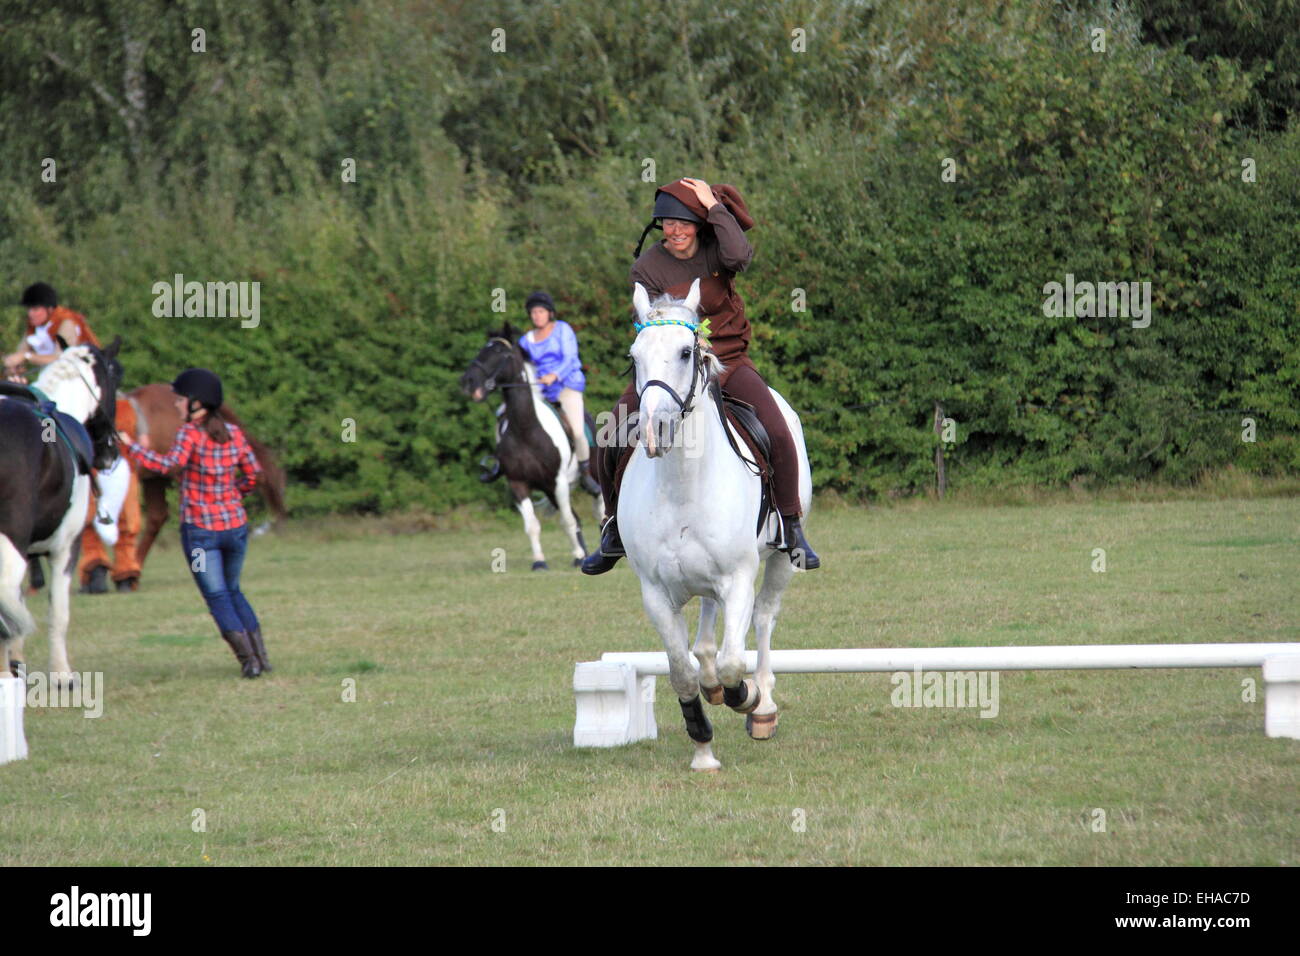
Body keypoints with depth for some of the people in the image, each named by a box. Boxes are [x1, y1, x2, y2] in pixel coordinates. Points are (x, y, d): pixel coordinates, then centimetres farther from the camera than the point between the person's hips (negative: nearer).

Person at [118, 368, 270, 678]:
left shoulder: (190, 433, -12)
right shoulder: (234, 433, 4)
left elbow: (170, 464, -27)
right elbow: (252, 474, 10)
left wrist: (132, 446, -21)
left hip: (200, 528, -5)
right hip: (235, 525, 5)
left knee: (218, 597, 2)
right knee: (233, 591, 22)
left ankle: (249, 660, -6)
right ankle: (261, 655, 18)